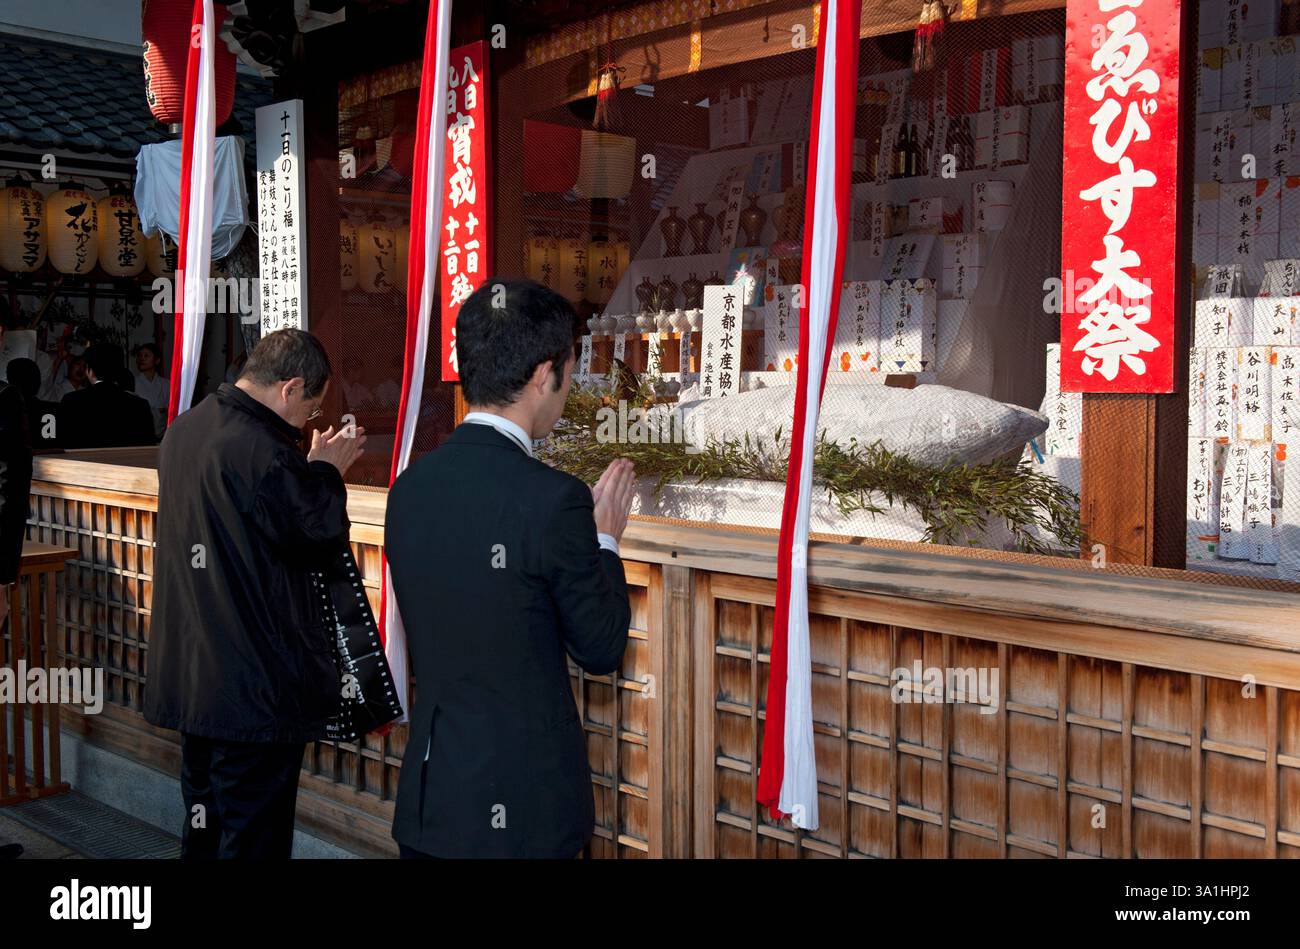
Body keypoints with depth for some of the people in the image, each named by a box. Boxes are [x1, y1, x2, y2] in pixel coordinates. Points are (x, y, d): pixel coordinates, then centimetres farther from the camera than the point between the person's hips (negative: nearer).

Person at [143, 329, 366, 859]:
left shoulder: (184, 430, 7)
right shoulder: (263, 451, -23)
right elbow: (319, 540, -16)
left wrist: (310, 467, 8)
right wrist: (327, 471, -3)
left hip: (187, 673, 9)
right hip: (254, 687, -9)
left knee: (204, 823, 22)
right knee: (253, 834, 3)